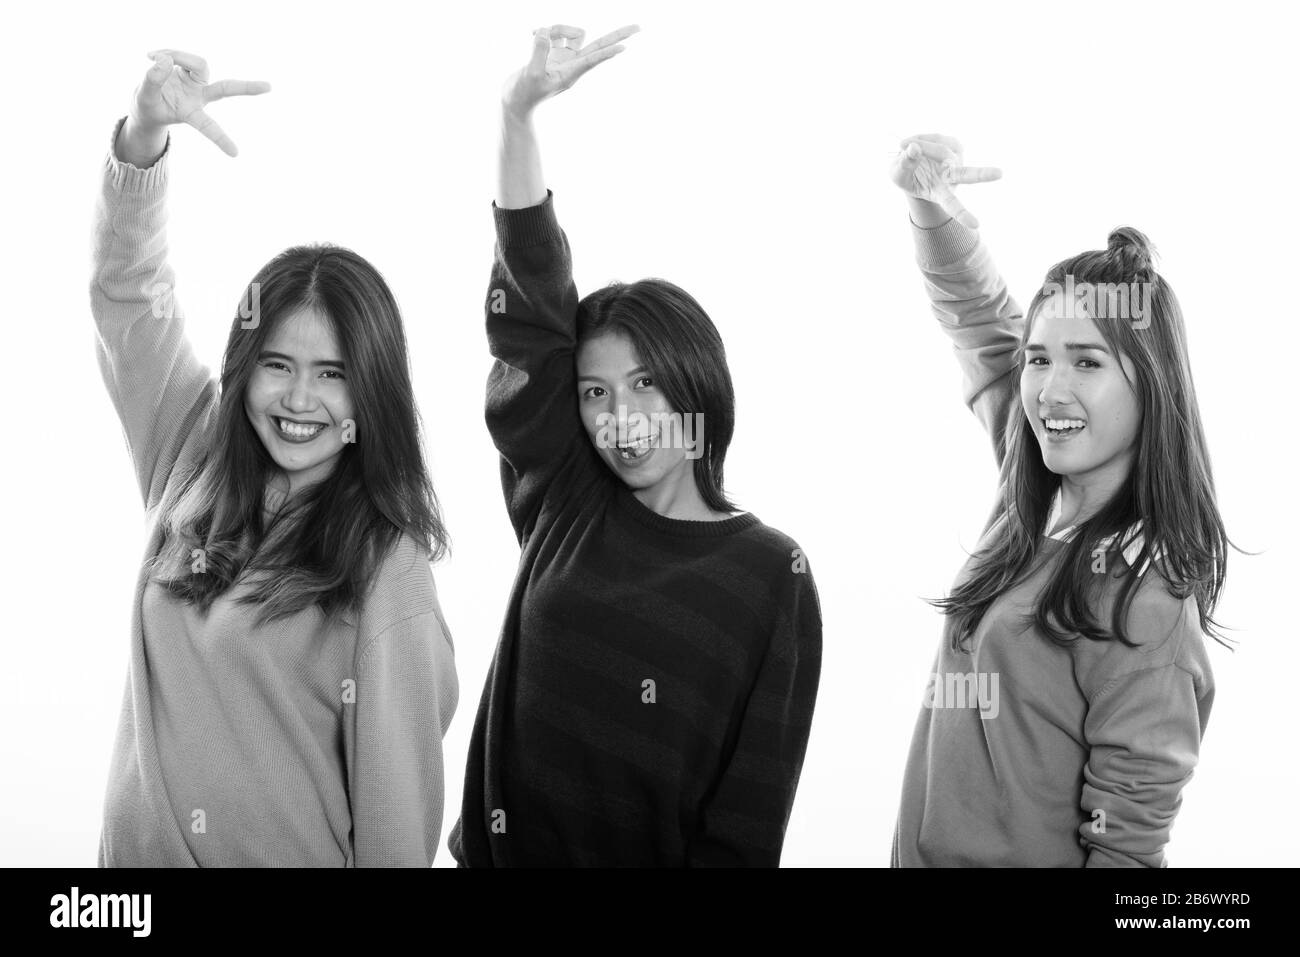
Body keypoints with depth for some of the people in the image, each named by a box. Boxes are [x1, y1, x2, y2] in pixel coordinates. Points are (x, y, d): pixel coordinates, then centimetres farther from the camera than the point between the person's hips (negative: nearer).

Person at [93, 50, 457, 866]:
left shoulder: (387, 568, -16)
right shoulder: (195, 456, -2)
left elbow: (394, 784, -13)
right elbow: (129, 294, -3)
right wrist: (143, 136, -17)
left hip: (288, 850, -4)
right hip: (137, 845, 5)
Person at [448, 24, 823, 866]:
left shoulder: (772, 575, -10)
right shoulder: (562, 502, -4)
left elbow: (752, 806, -9)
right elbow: (532, 311, -12)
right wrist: (519, 113, -20)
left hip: (654, 852, -3)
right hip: (503, 847, 3)